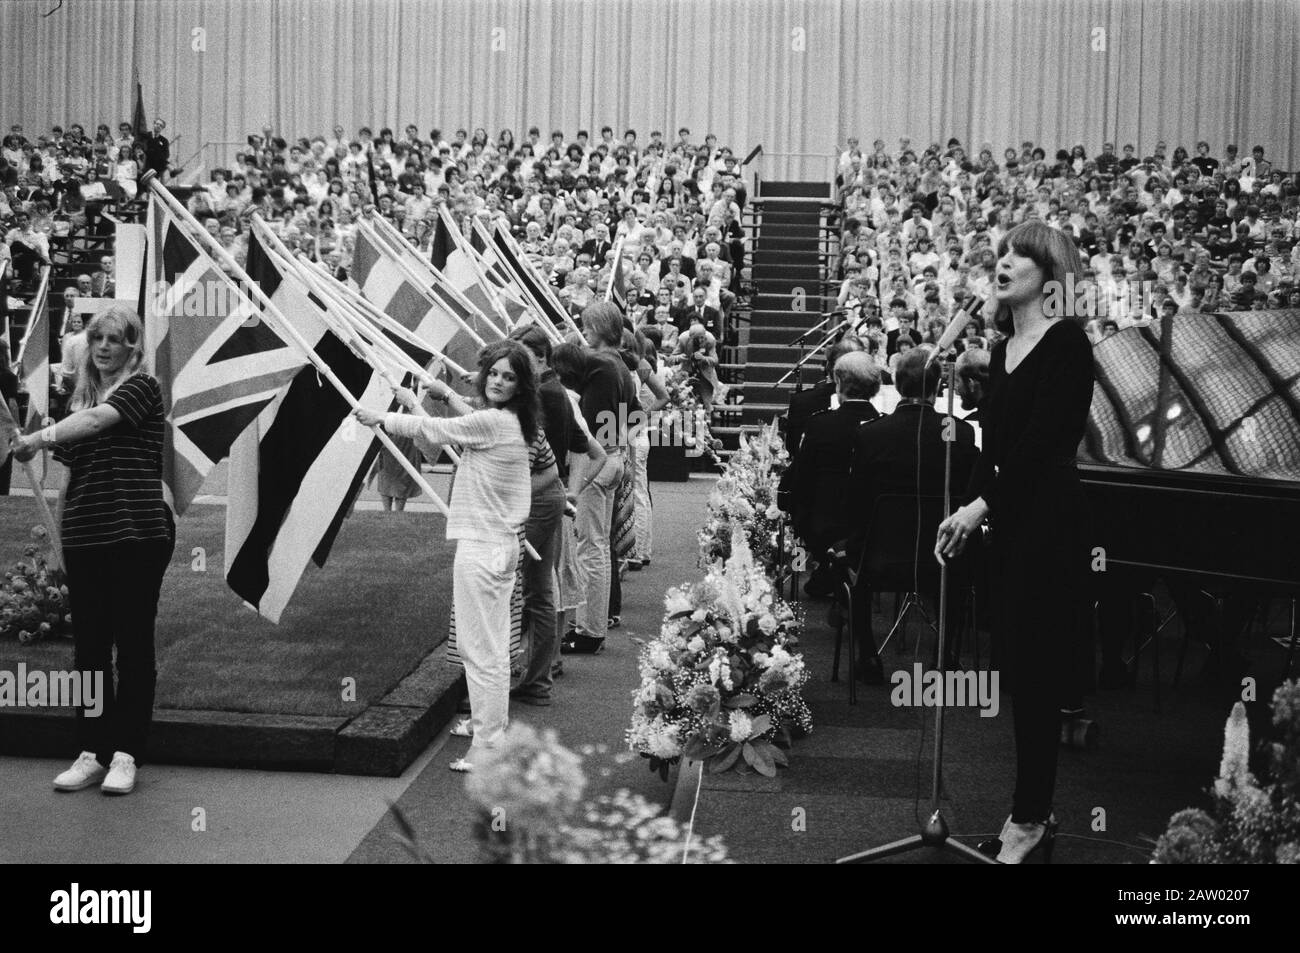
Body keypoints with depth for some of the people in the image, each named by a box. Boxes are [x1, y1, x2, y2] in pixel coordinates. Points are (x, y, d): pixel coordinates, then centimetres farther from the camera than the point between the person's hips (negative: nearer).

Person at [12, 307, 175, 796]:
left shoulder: (142, 388, -2)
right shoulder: (80, 398, 16)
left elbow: (98, 418, -21)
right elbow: (70, 478, 19)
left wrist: (40, 437, -31)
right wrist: (60, 535, 9)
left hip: (138, 536, -6)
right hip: (84, 540, 6)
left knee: (134, 645, 0)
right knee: (89, 647, 7)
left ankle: (125, 754, 7)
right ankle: (92, 752, 15)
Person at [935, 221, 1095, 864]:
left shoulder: (1067, 342, -10)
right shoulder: (1002, 349, 13)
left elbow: (1042, 440, -16)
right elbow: (994, 444, 11)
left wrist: (982, 505, -15)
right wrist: (966, 510, 0)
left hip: (1049, 523, -7)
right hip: (1009, 522, 7)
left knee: (1037, 670, -2)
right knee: (1018, 667, 9)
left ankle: (1029, 819, 8)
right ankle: (1035, 813, 19)